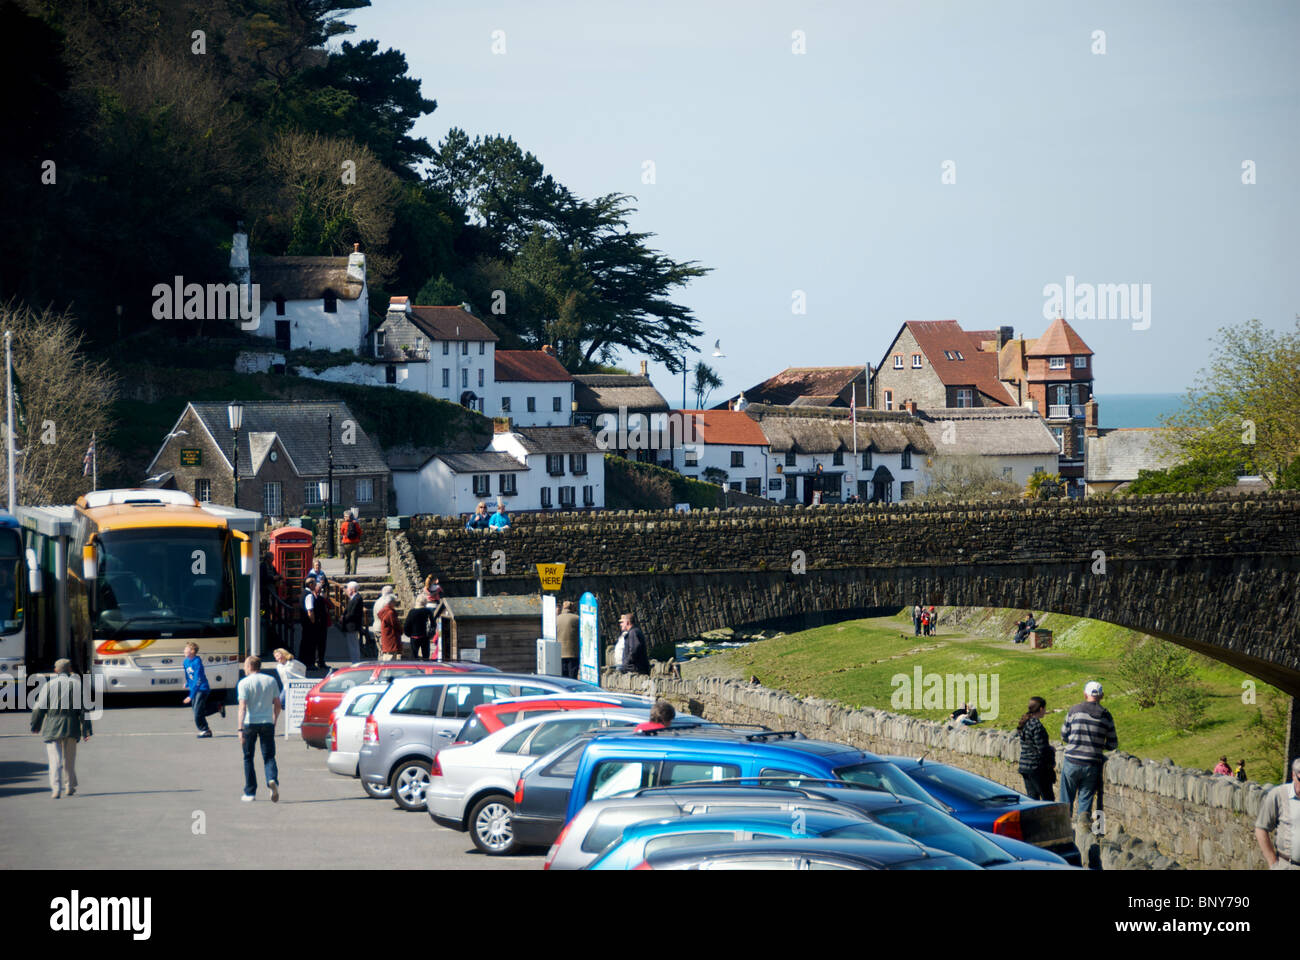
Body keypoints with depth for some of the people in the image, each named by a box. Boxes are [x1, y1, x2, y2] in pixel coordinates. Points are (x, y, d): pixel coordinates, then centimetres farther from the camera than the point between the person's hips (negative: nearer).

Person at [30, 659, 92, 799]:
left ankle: (56, 789, -17)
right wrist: (86, 730, 4)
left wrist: (35, 725, 14)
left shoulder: (49, 686, 2)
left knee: (54, 758, -4)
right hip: (71, 726, 2)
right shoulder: (76, 685, 5)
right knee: (69, 759, 17)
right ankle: (70, 787, 26)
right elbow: (84, 708, 2)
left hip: (52, 725, -2)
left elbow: (39, 708, 2)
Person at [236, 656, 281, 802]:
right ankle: (272, 780, -25)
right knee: (269, 756, 5)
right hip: (267, 723, 3)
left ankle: (250, 793, 13)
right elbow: (277, 705, 10)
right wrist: (274, 722, 22)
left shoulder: (244, 683, -5)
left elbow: (242, 707, -13)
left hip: (250, 724, -3)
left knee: (248, 758, 11)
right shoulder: (271, 681, 7)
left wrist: (241, 729, -17)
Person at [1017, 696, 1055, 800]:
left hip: (1024, 767, 9)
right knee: (1048, 798, -1)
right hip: (1037, 767, -9)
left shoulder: (1024, 723, 10)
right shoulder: (1037, 726, -18)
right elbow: (1042, 750, -19)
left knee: (1032, 797, 13)